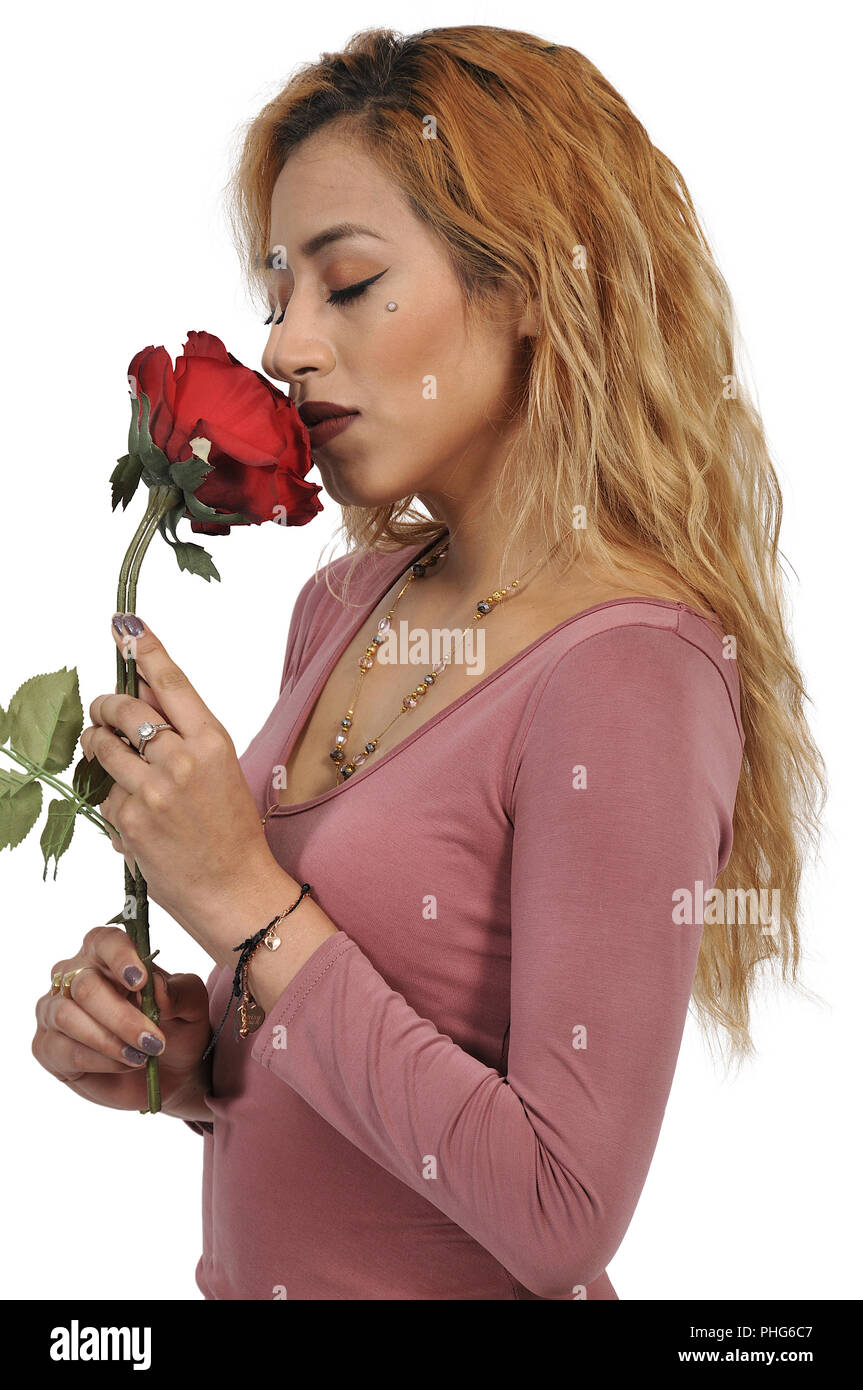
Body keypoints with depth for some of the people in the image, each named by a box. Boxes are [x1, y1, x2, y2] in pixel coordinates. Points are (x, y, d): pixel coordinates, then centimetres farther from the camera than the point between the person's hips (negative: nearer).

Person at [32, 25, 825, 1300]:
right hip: (247, 1271, 7)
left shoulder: (628, 669, -24)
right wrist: (189, 1056, -12)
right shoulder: (345, 601, -3)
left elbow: (564, 1220, -26)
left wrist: (243, 897, -23)